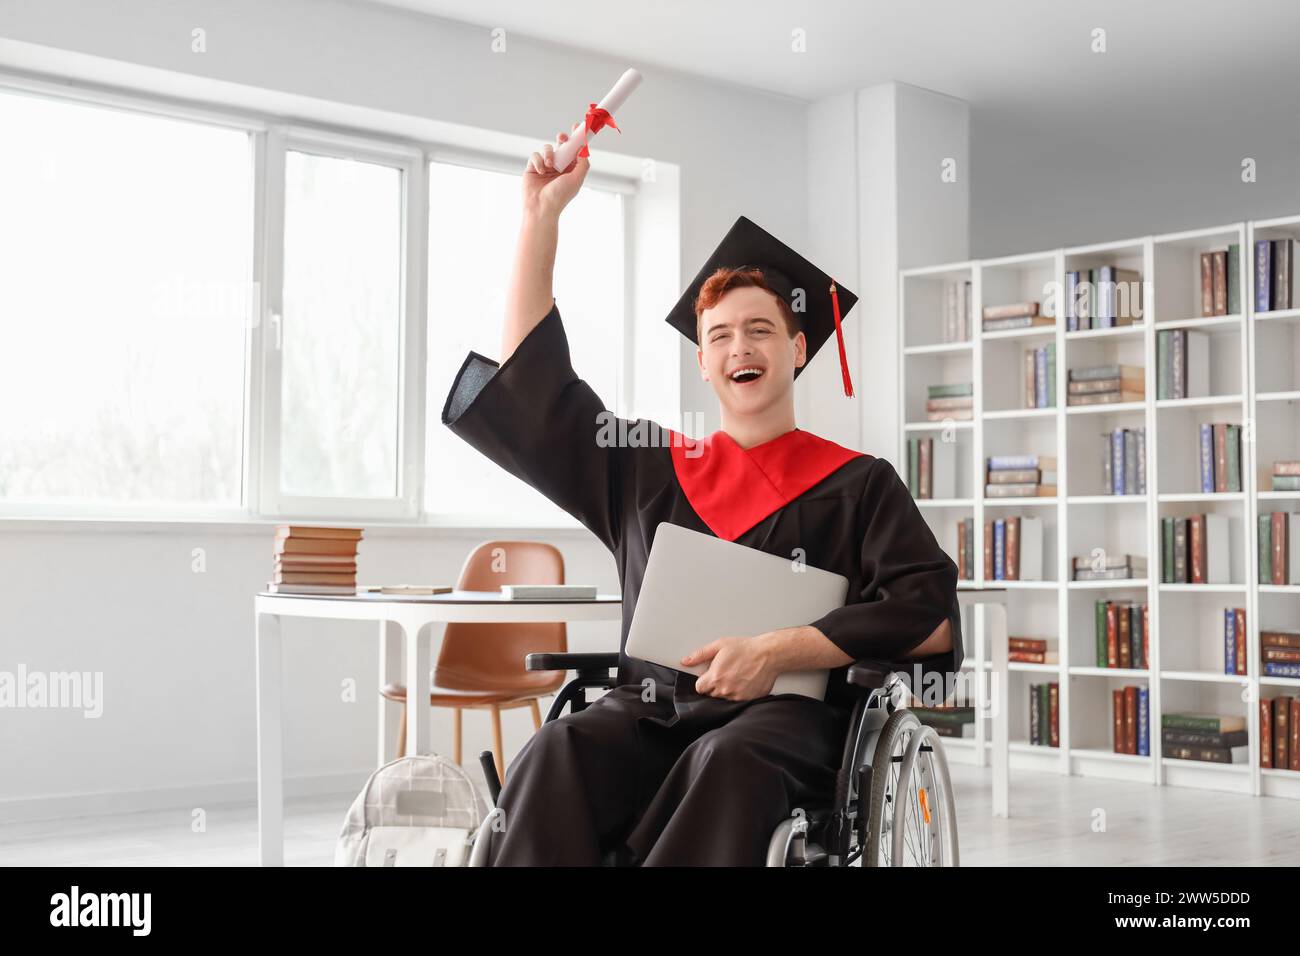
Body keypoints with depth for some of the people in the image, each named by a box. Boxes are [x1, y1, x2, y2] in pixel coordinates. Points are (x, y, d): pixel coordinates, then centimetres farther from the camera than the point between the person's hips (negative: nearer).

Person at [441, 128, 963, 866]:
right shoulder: (648, 472, 20)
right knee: (560, 753, -32)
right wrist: (542, 217, 19)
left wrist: (778, 651, -13)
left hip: (787, 716, -2)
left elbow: (931, 619, -1)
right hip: (649, 712, 3)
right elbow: (528, 380, 22)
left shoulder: (859, 485, 11)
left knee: (727, 765, -38)